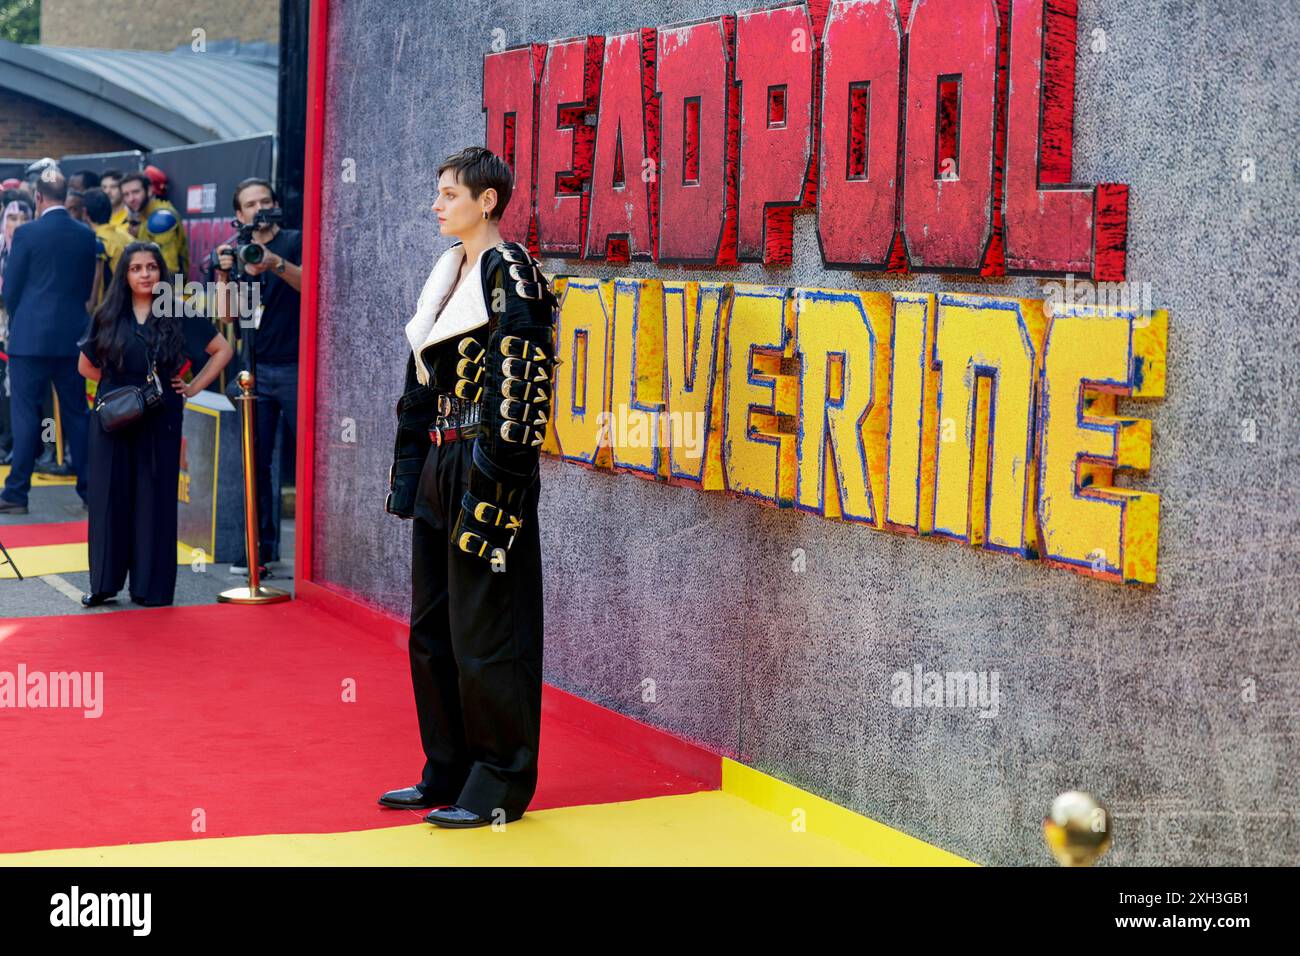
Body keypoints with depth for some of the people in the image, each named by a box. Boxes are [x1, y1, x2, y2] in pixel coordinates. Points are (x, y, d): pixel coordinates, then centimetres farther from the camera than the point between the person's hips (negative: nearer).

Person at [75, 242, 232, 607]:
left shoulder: (177, 316, 1)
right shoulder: (106, 317, 5)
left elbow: (223, 350, 7)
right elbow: (86, 365, 16)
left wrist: (193, 388, 2)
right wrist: (120, 385, 8)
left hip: (160, 421, -1)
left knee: (155, 500, 1)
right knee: (109, 498, 2)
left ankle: (152, 586, 7)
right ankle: (104, 583, 9)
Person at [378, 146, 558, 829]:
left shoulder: (509, 273, -11)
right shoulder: (448, 273, 15)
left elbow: (517, 386, -17)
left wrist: (490, 483, -21)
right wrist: (407, 468, 17)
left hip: (485, 469, -9)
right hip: (440, 467, 9)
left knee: (484, 634, -3)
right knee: (431, 630, 13)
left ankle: (501, 785, 7)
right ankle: (448, 772, 24)